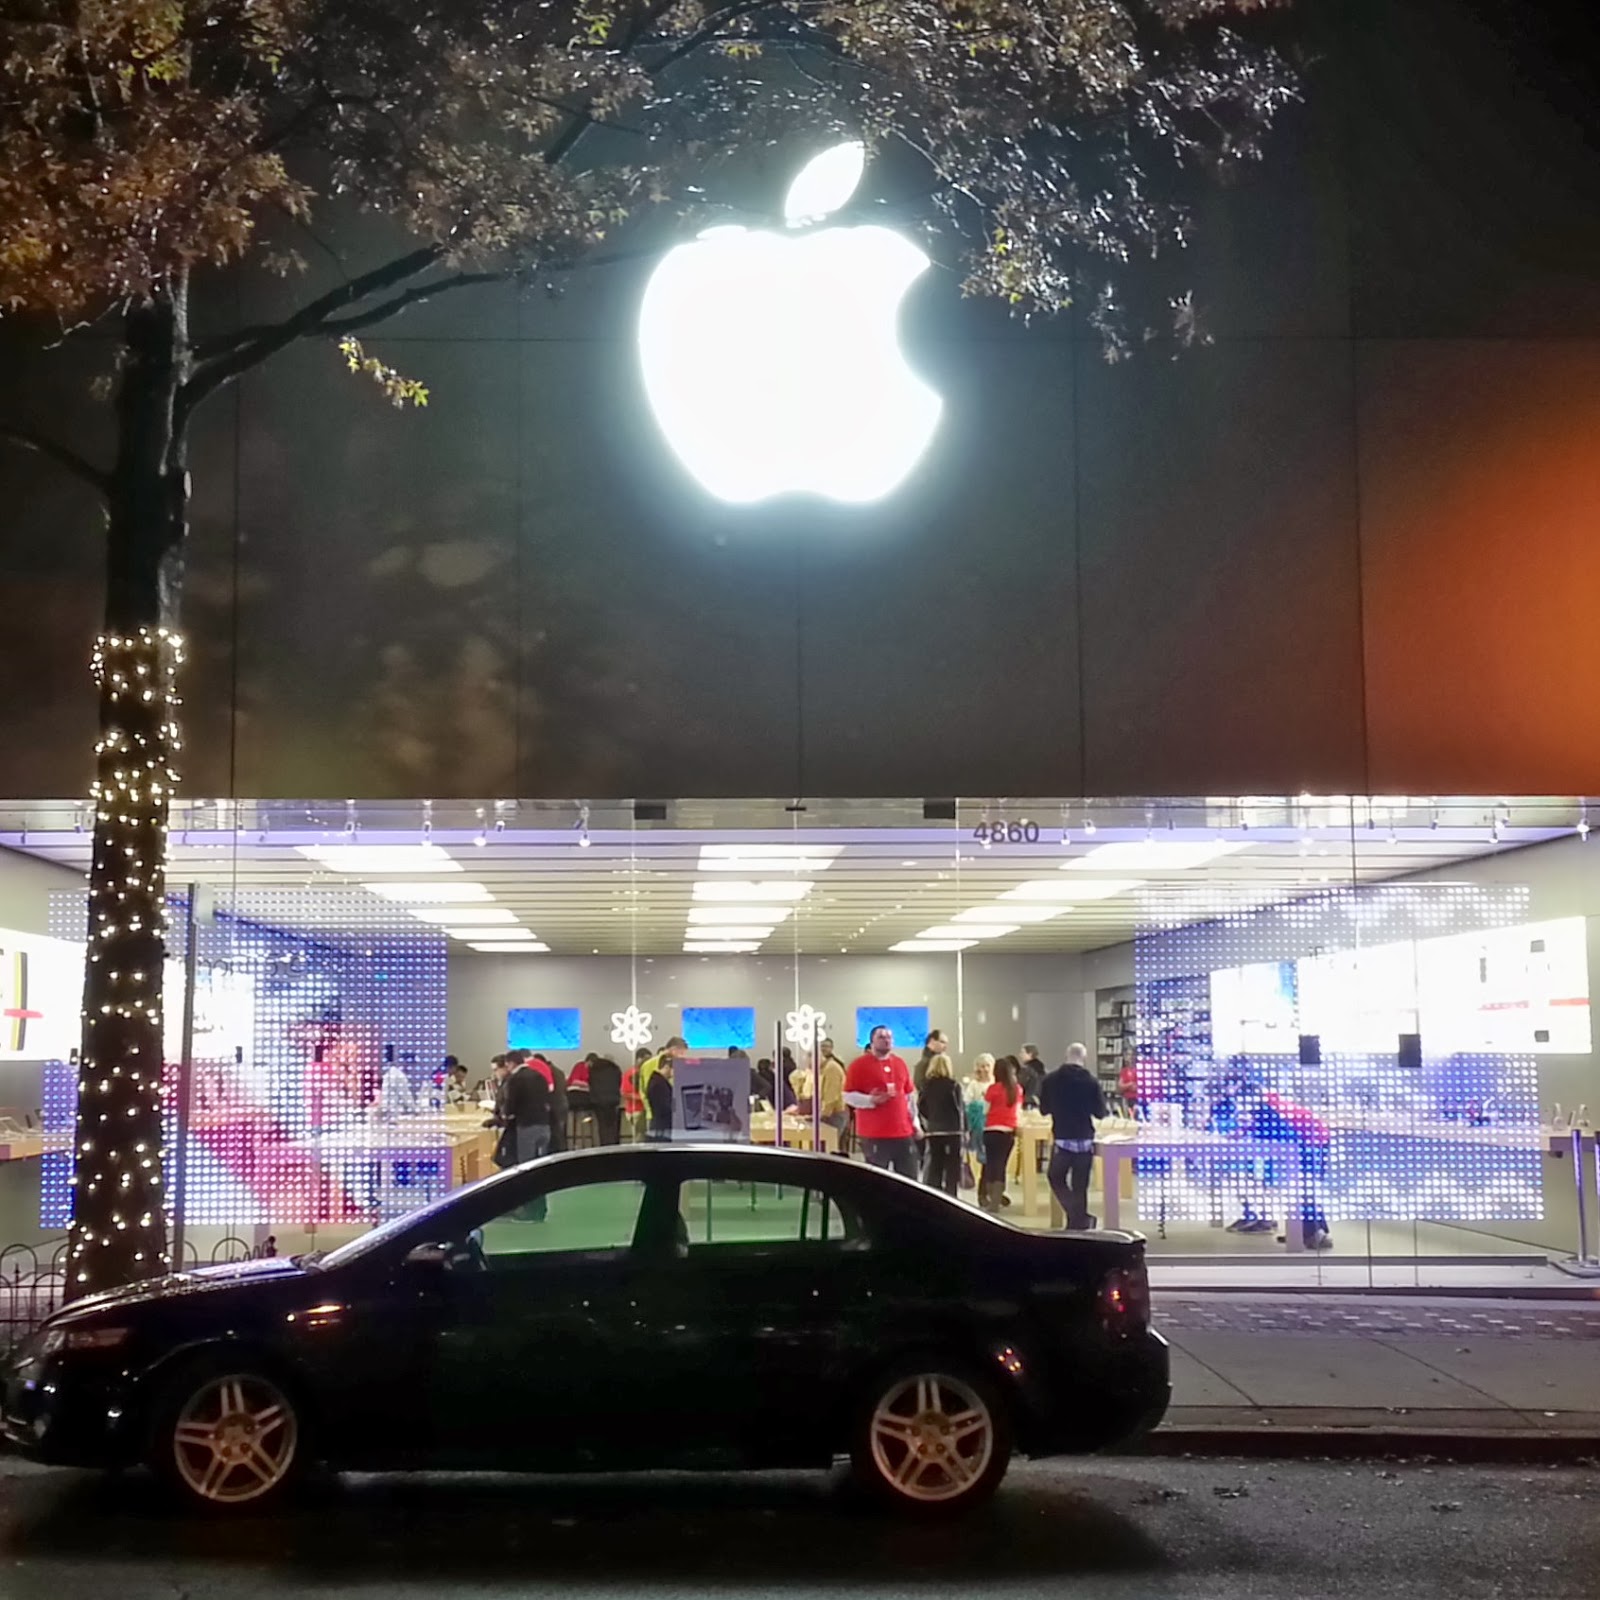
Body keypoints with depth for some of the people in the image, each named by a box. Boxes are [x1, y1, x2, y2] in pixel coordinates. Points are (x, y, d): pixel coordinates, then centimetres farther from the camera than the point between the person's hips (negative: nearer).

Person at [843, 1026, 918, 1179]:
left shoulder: (900, 1063, 14)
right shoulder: (859, 1064, -3)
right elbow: (848, 1096, -6)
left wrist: (914, 1122, 15)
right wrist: (870, 1100, -21)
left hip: (903, 1132, 5)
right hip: (874, 1134, -5)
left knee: (910, 1179, 5)